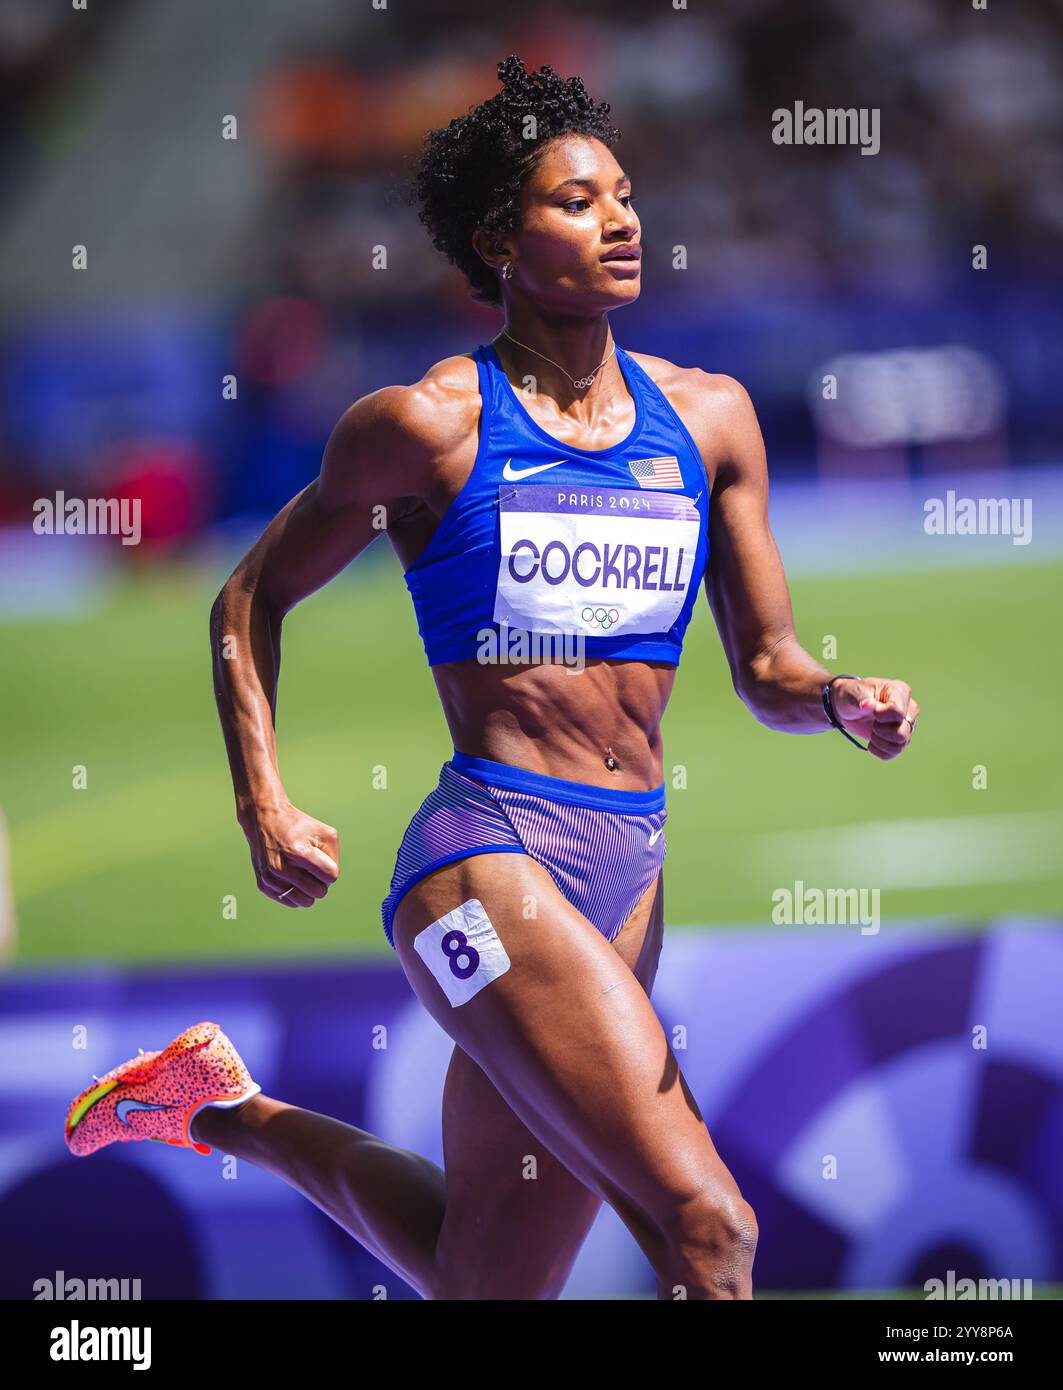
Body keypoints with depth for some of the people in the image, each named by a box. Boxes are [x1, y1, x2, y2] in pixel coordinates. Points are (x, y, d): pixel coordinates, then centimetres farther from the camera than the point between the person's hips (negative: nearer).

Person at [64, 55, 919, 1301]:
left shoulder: (708, 417, 11)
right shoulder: (427, 425, -2)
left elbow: (768, 672, 14)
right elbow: (251, 600, 10)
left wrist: (845, 702, -8)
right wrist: (263, 806, -2)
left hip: (626, 875, 6)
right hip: (489, 864, -6)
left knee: (487, 1279, 18)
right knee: (707, 1229, -21)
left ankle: (232, 1114, 38)